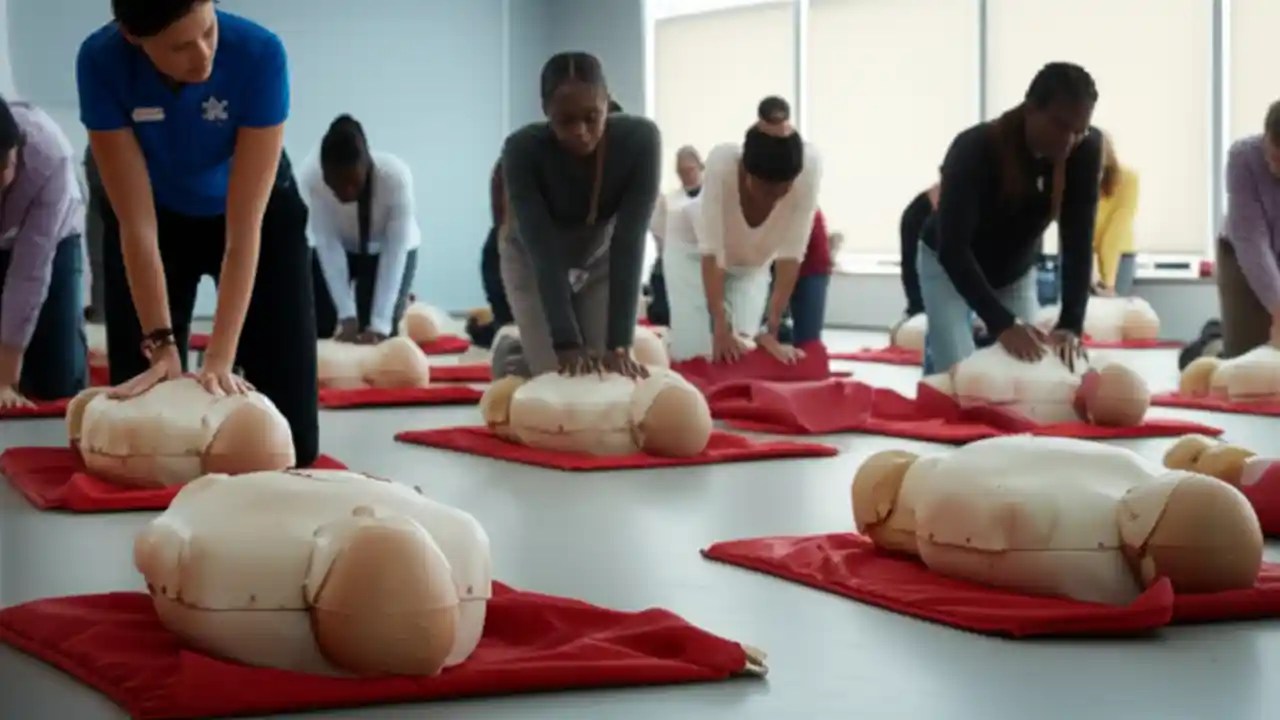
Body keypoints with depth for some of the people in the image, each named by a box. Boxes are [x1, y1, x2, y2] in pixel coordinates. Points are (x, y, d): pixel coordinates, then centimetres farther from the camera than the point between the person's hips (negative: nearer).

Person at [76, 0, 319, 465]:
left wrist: (221, 358, -38)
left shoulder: (259, 53, -36)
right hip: (160, 215, 1)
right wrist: (161, 345, -32)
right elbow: (137, 223, -28)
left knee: (289, 439, -5)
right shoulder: (101, 62, -32)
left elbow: (244, 227, -34)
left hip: (261, 211, -1)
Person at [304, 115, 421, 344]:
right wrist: (347, 315, -34)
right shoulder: (311, 177, -34)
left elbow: (395, 252, -34)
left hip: (388, 249, -2)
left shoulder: (396, 176, -37)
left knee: (378, 336, -14)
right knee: (318, 329, -9)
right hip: (342, 249, 2)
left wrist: (379, 325, -38)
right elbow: (328, 246, -29)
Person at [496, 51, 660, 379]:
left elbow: (629, 243, -36)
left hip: (601, 259, 2)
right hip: (532, 262, -2)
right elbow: (543, 252, -37)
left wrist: (620, 344, -42)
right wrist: (566, 343, -45)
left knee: (611, 375, -12)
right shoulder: (523, 149, -35)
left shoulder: (640, 139, -33)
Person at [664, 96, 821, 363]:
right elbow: (711, 250, -36)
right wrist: (720, 328, -38)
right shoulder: (722, 161, -40)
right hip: (694, 248, -2)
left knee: (743, 350, -11)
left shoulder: (808, 166, -35)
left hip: (753, 262, 2)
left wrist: (771, 331, -32)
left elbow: (791, 252, -31)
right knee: (696, 351, -13)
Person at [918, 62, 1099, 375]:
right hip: (949, 265, -4)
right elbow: (953, 248, -40)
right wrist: (1003, 324, -50)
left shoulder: (1086, 150, -25)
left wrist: (1071, 325, -37)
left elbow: (1078, 242, -25)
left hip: (1017, 270, 4)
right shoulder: (974, 149, -36)